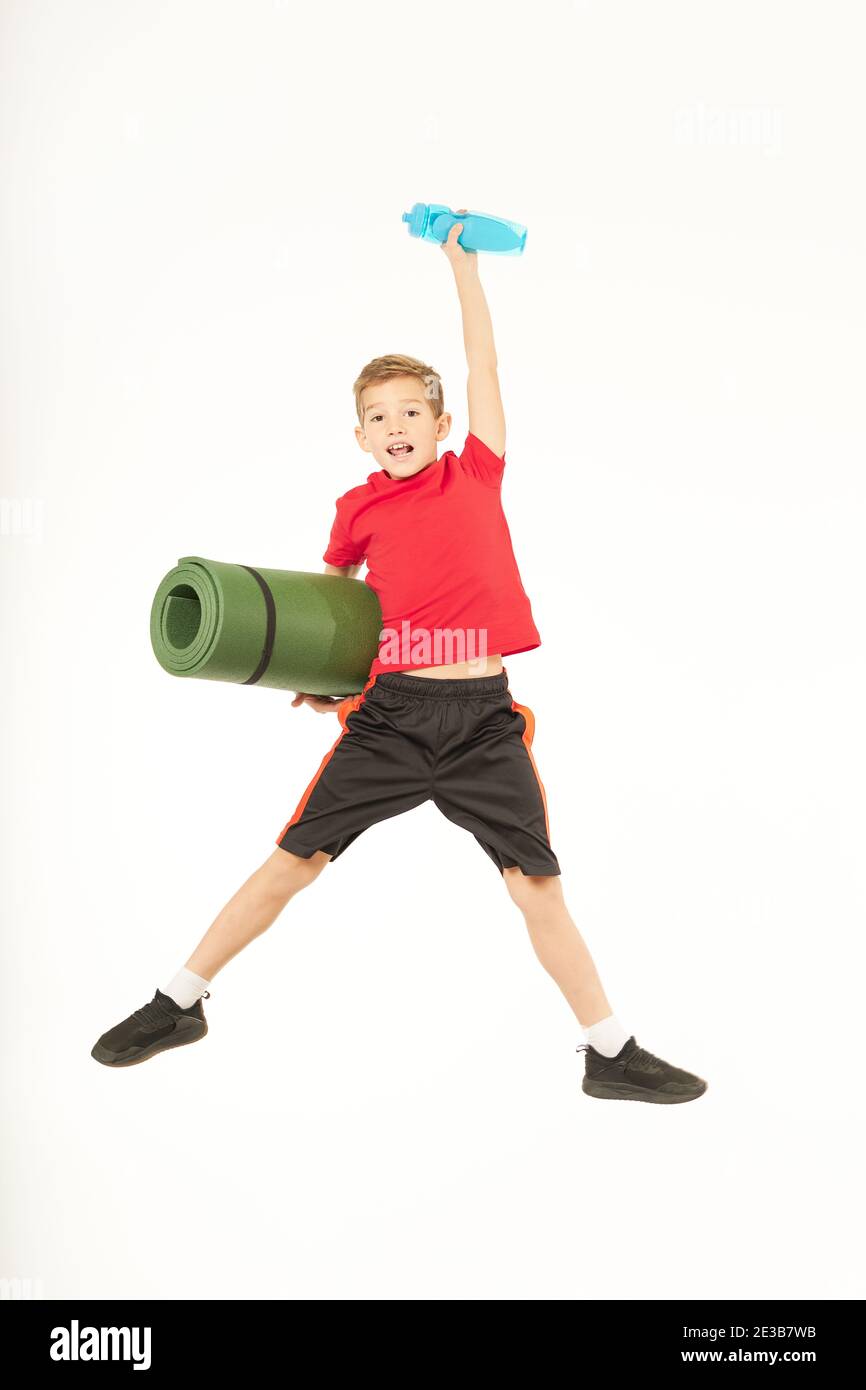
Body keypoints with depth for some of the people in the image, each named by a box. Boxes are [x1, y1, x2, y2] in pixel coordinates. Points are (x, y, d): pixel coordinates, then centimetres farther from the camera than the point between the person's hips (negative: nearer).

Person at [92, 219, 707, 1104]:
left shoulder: (477, 474, 7)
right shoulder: (360, 508, 7)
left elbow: (482, 365, 12)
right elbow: (330, 585, 24)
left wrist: (463, 265, 18)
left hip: (484, 718, 0)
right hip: (390, 714, 0)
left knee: (537, 884, 3)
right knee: (293, 858, 3)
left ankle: (611, 1056, 15)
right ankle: (178, 1005, 19)